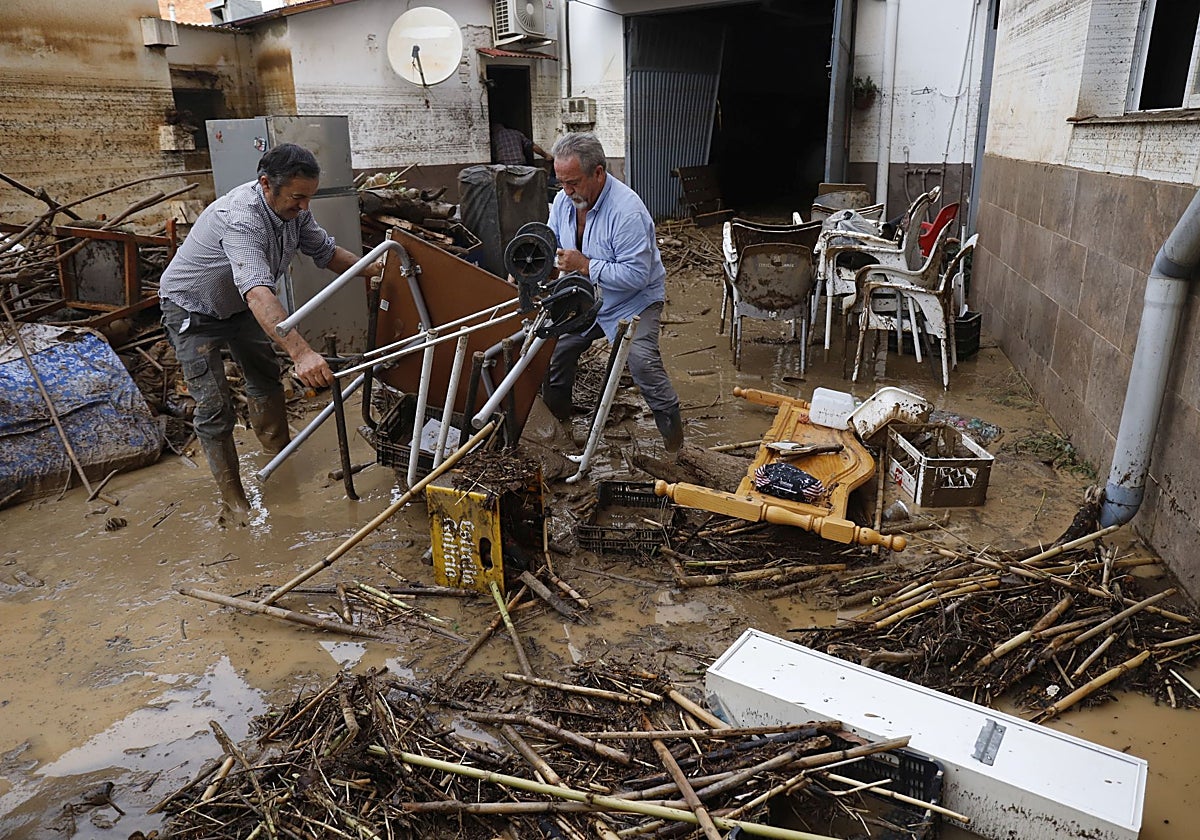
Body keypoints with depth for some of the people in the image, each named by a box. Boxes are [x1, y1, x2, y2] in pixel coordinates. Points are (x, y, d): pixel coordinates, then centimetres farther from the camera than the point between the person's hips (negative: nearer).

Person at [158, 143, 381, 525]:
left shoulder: (293, 209, -14)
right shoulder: (240, 218, -40)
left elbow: (326, 251, 3)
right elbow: (258, 293, -54)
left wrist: (372, 268, -13)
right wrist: (302, 353, -66)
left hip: (238, 305, 8)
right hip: (193, 309, -8)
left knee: (266, 378, 17)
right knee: (214, 407, -11)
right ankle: (233, 500, 0)